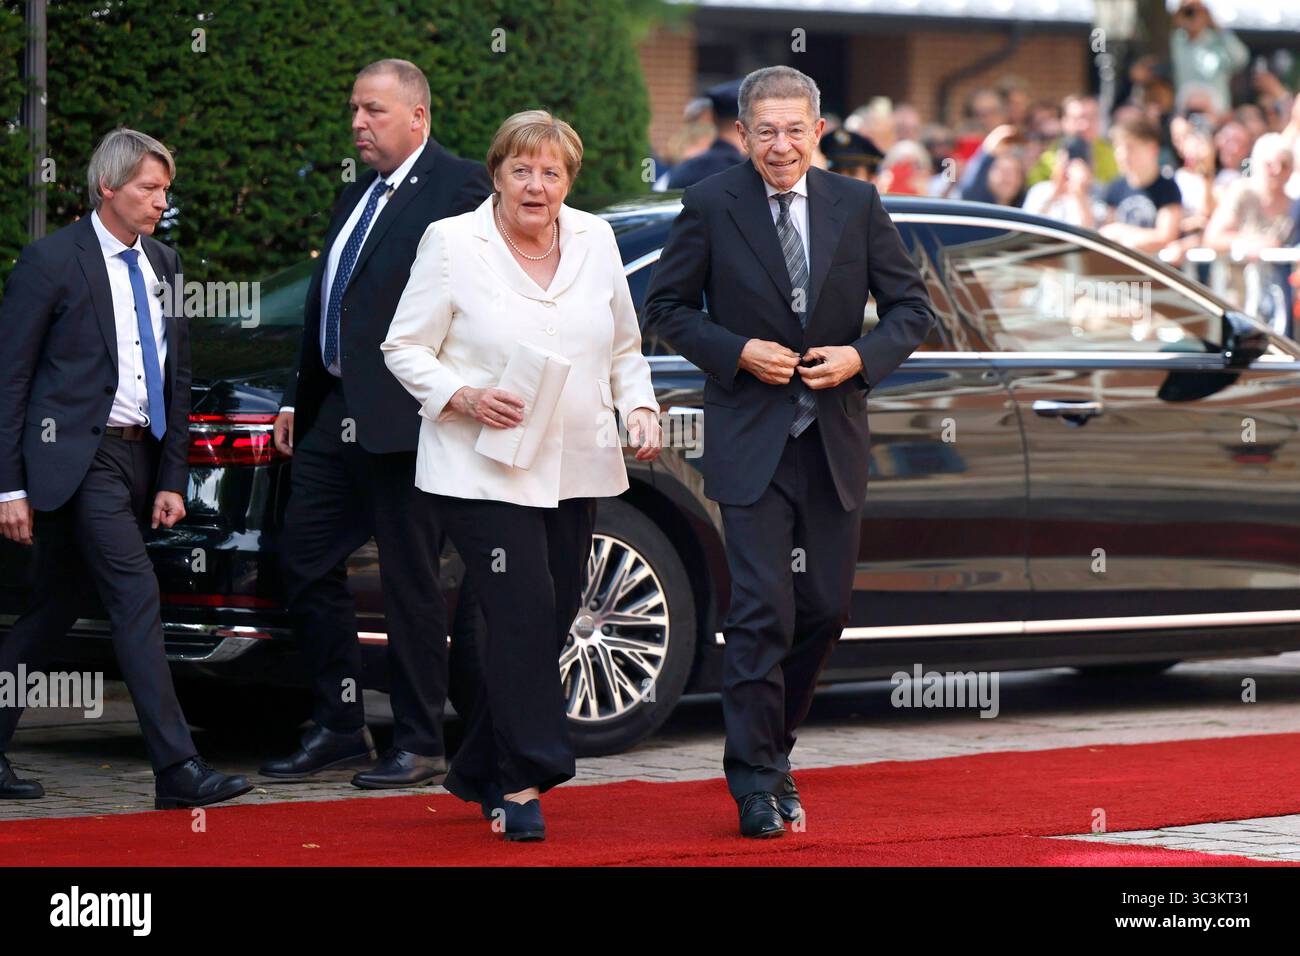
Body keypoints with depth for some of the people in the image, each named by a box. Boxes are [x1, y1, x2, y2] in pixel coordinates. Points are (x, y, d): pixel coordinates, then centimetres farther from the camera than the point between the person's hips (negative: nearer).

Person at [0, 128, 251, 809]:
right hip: (77, 455, -7)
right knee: (136, 596, -16)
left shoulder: (164, 265, 14)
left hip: (138, 457, 7)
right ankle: (176, 768, -19)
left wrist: (172, 480, 11)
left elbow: (177, 381, 18)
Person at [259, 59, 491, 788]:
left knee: (412, 579, -2)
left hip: (403, 415, -9)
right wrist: (299, 400, 20)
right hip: (338, 412, 9)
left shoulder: (460, 186, -8)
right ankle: (340, 728, 18)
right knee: (306, 561, 10)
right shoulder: (358, 197, 19)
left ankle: (420, 746, 5)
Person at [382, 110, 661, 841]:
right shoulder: (451, 244, -4)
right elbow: (404, 348, -2)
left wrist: (641, 409, 3)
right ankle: (525, 779, -10)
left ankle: (480, 773, 21)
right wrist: (464, 397, -17)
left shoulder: (595, 240, 10)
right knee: (524, 610, -16)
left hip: (574, 470, 5)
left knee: (553, 618, 8)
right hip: (482, 471, -5)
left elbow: (624, 346, 20)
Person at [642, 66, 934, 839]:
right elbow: (667, 308, 2)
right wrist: (738, 352, -13)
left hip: (835, 445, 3)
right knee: (762, 612, -10)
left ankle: (774, 747, 29)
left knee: (826, 609, 8)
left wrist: (860, 357, -10)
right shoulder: (711, 208, -3)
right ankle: (757, 784, -4)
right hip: (751, 443, -3)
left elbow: (912, 306, 8)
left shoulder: (858, 206, 4)